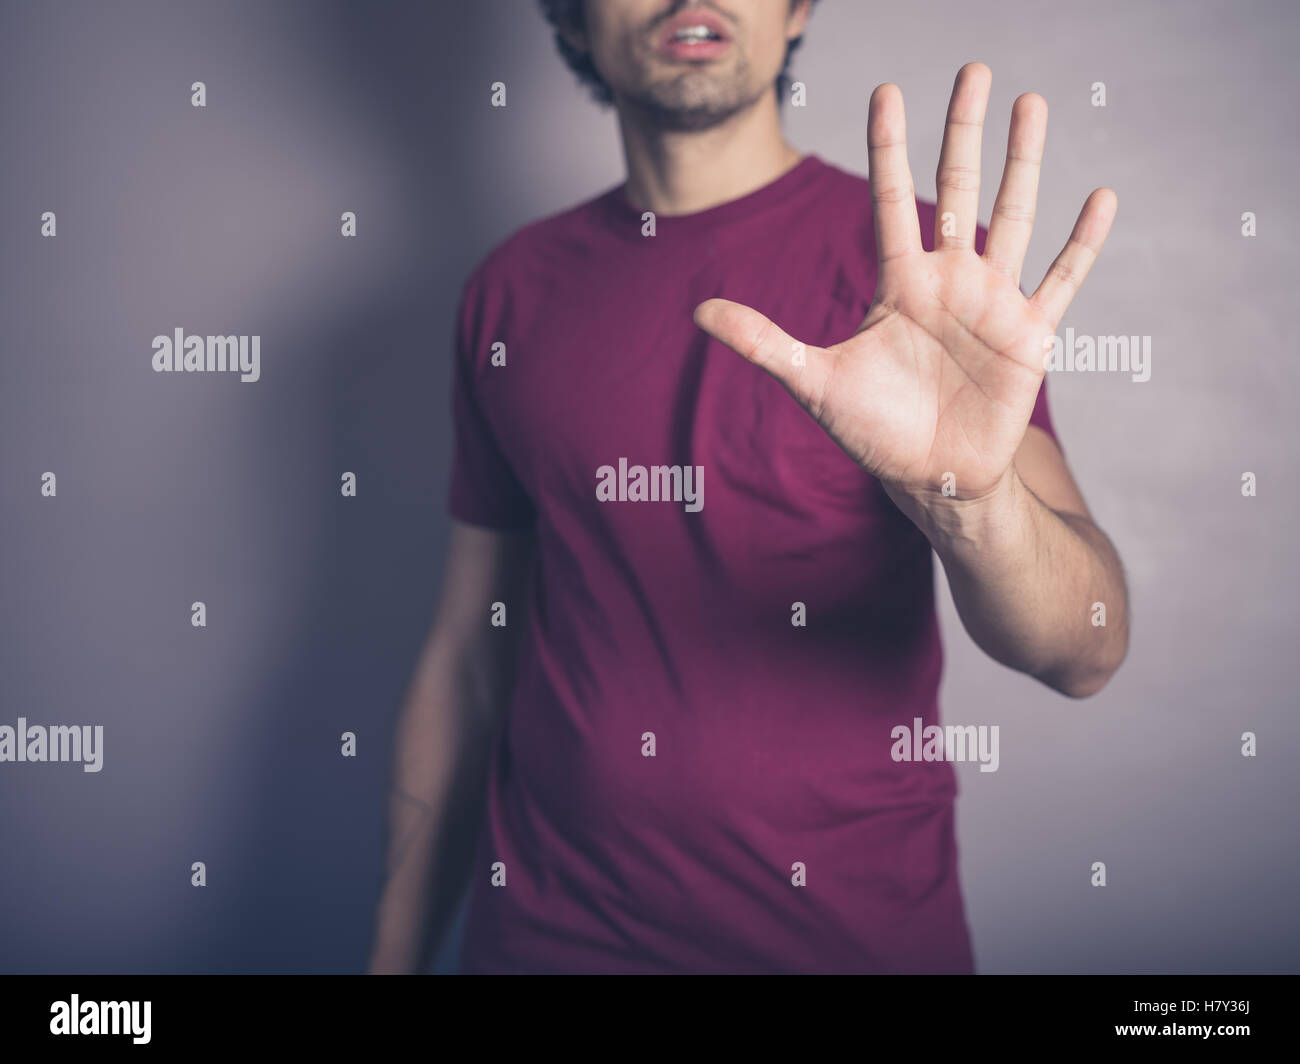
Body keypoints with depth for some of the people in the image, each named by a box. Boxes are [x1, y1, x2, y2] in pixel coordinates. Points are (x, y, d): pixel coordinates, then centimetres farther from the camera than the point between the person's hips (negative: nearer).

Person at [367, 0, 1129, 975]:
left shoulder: (921, 263, -7)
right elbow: (470, 657, 6)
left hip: (853, 927, -2)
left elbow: (1087, 653, -18)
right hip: (551, 929, 2)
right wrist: (398, 950, 7)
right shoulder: (514, 288, 1)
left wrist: (968, 494, -39)